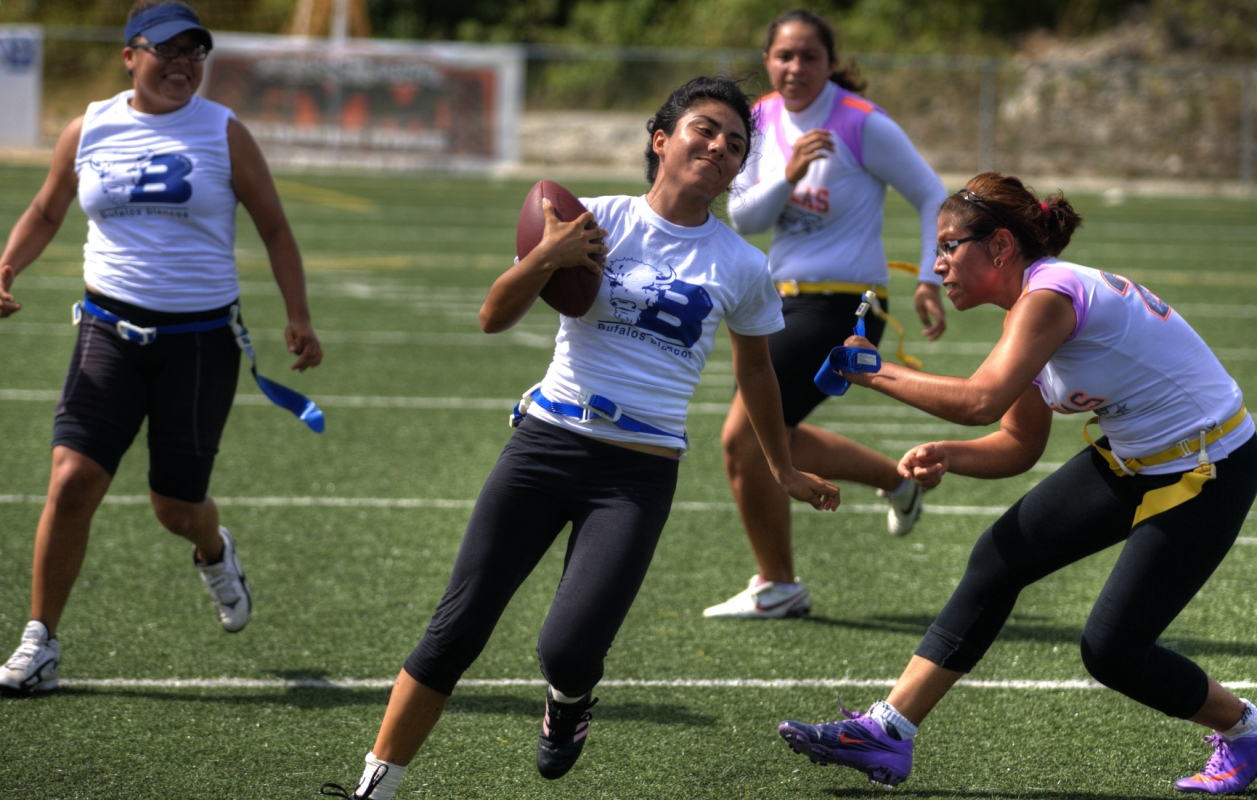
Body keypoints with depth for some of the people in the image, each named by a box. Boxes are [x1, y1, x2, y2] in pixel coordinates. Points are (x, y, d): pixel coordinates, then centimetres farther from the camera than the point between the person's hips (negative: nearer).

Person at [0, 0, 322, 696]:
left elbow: (274, 227, 6)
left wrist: (298, 316, -2)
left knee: (176, 507, 3)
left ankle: (213, 552, 43)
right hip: (111, 330, 1)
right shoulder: (88, 131, 2)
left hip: (202, 338, -1)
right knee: (73, 480, -14)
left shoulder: (223, 134, -2)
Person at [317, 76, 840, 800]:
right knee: (458, 628, -4)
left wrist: (784, 470, 31)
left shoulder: (743, 269, 4)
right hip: (547, 442, 0)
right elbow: (495, 319, -3)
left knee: (568, 651, -15)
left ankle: (571, 696, 23)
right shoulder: (599, 223, 0)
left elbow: (755, 368, 22)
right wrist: (546, 259, -21)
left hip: (639, 475, 0)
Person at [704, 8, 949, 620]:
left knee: (743, 439, -12)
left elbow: (933, 197, -6)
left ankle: (777, 588, 5)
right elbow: (742, 216, 0)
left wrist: (928, 282, -15)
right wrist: (788, 176, -17)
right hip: (784, 297, 8)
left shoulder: (862, 125, -14)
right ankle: (897, 480, 42)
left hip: (841, 306, -8)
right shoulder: (763, 120, 4)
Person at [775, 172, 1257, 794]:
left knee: (1111, 652, -8)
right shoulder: (1030, 310, 6)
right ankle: (889, 731, 0)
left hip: (1207, 474, -9)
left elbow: (982, 400, -36)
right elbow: (1019, 445, 11)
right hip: (1131, 460, 9)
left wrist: (877, 373, -24)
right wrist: (946, 456, -8)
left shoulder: (1050, 294, -24)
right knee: (998, 561, -1)